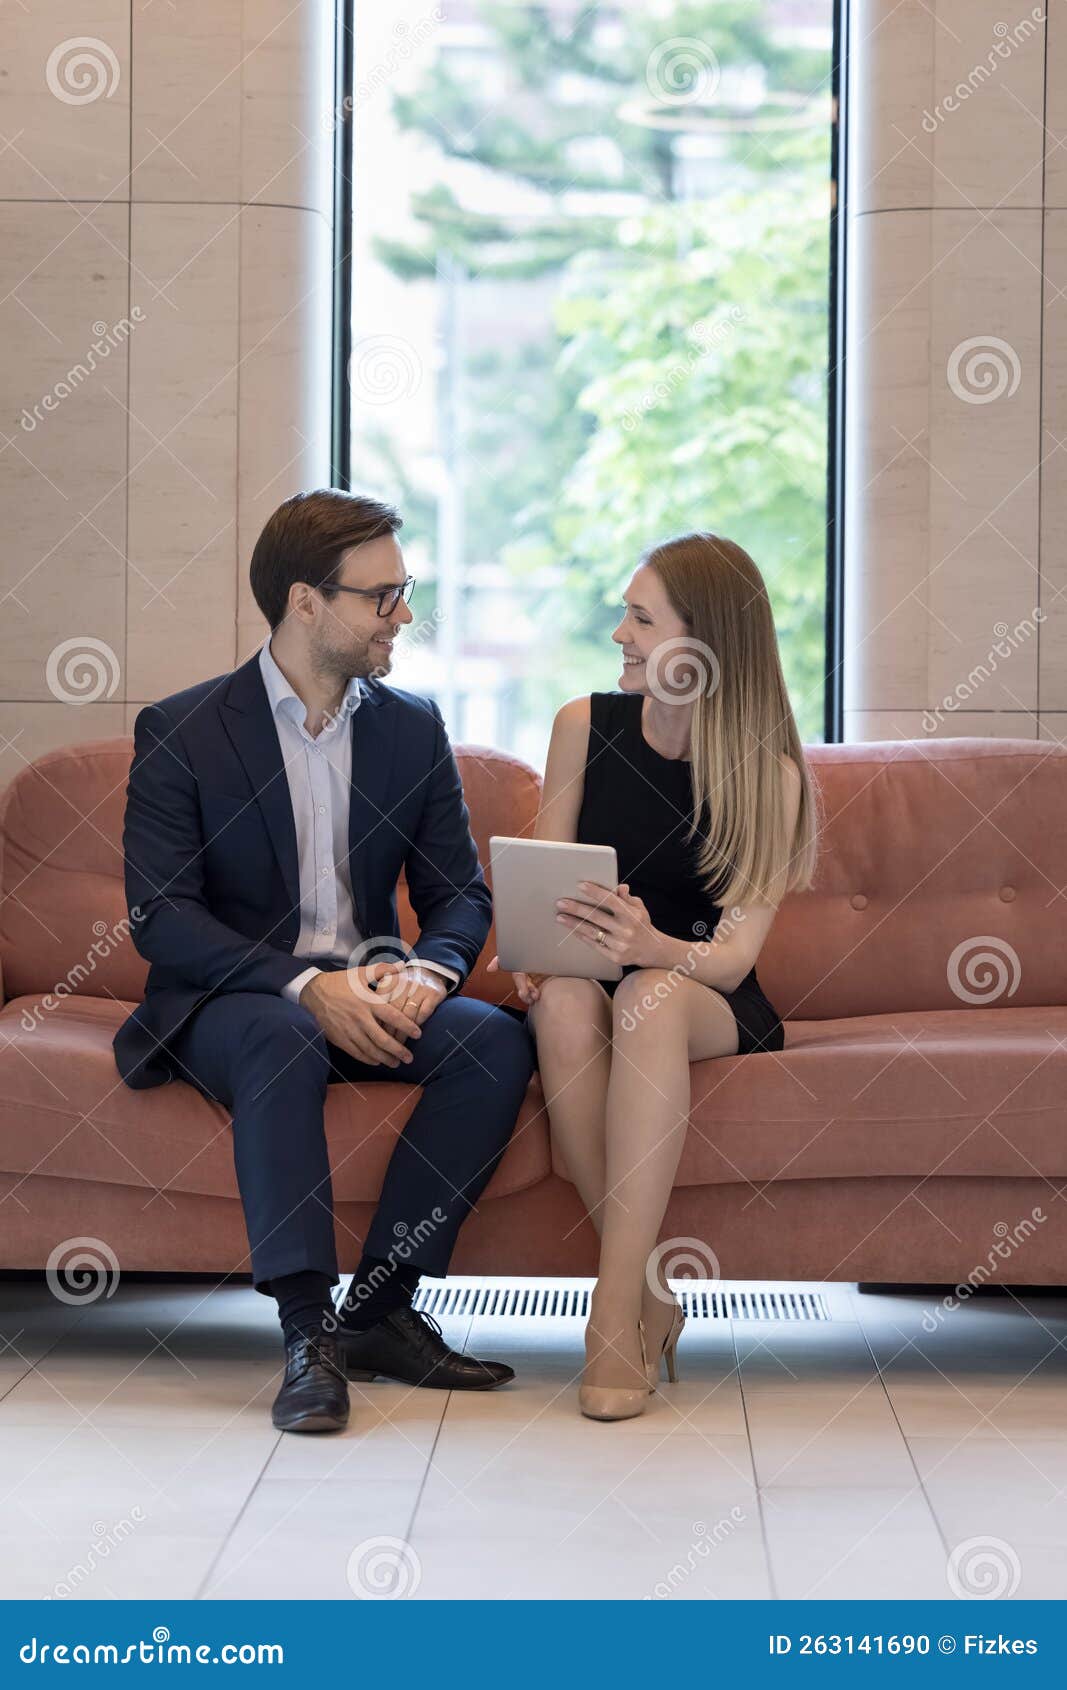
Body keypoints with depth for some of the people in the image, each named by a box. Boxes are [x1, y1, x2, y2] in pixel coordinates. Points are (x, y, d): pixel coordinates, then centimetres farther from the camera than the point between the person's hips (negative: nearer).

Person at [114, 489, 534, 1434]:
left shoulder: (414, 727, 9)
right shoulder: (181, 733, -4)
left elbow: (460, 895, 8)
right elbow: (159, 915, -12)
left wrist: (423, 974, -16)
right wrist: (304, 984, -25)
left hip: (365, 997, 4)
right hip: (230, 1000, -4)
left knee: (497, 1040, -25)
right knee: (281, 1035, -38)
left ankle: (380, 1310, -21)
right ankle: (309, 1335, -39)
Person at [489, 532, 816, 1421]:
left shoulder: (768, 773, -6)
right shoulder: (585, 726, 2)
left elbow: (734, 953, -13)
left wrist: (651, 946, -36)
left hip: (717, 1005, -2)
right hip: (589, 978, 2)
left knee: (650, 996, -38)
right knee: (564, 1002, -35)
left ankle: (615, 1312, -40)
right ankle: (648, 1288, -27)